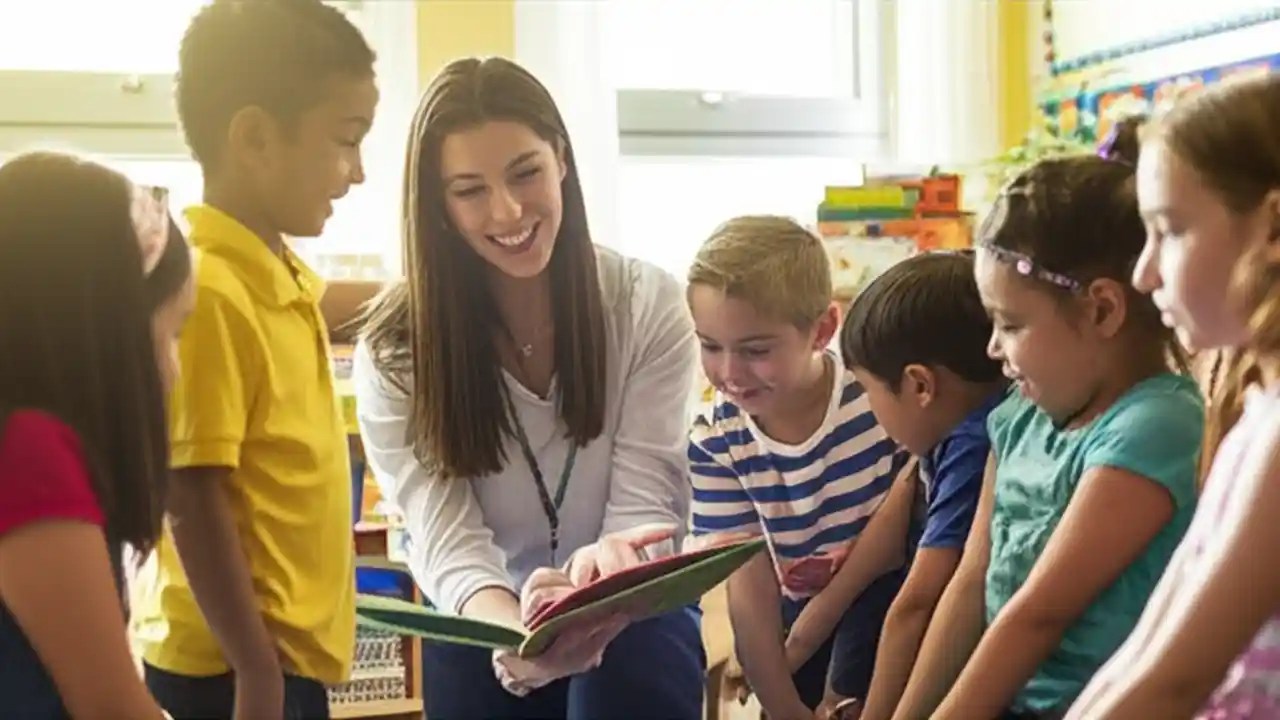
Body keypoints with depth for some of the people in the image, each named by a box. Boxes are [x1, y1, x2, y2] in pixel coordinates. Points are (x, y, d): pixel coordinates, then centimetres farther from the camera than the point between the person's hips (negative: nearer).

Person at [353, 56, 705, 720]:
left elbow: (644, 505, -15)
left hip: (631, 622, 0)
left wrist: (609, 566, -39)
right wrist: (519, 633, -43)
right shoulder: (395, 348, -13)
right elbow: (446, 541, -22)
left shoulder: (648, 307, -12)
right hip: (484, 639, 0)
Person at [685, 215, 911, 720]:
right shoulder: (715, 442, -14)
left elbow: (905, 521, -14)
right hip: (800, 604, 4)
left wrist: (819, 616, -16)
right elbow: (748, 579, -15)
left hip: (888, 587, -3)